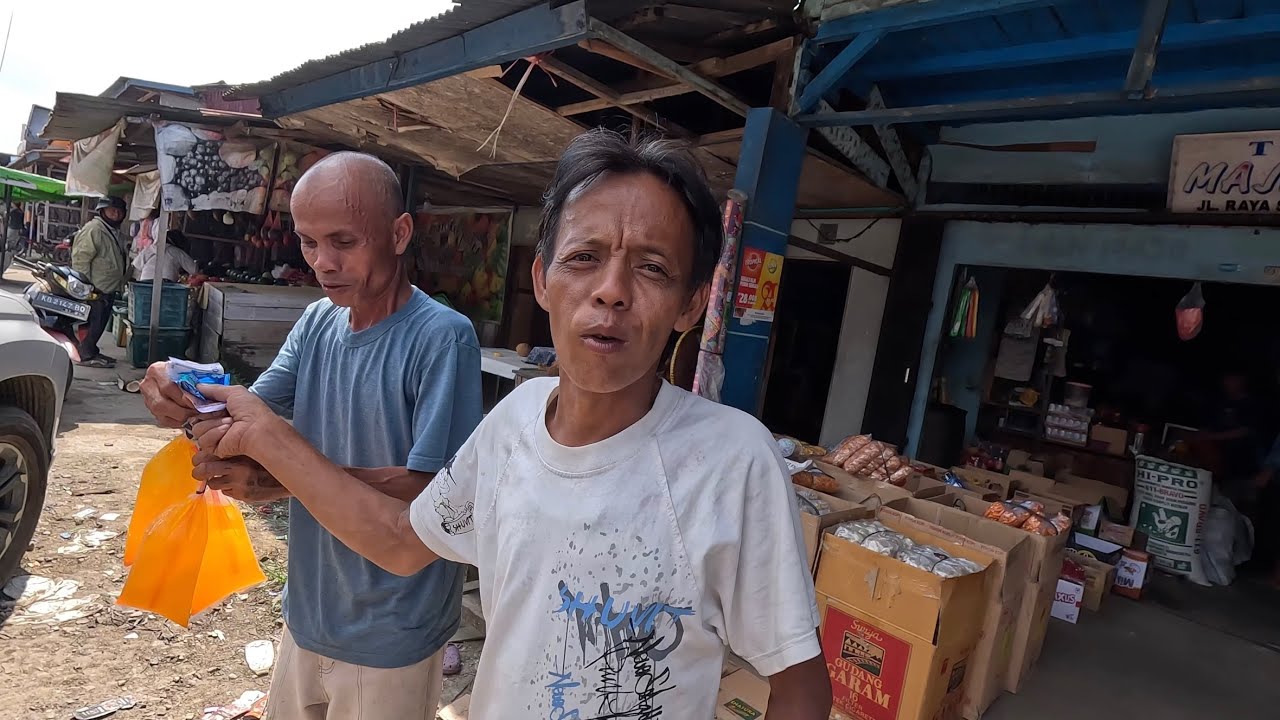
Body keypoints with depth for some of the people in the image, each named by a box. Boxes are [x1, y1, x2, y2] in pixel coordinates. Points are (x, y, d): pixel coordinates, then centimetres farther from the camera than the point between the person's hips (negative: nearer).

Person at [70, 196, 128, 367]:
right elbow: (81, 258, -19)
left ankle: (90, 351, 25)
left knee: (100, 323, 16)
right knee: (92, 322, -5)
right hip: (95, 289, -10)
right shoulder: (94, 228, -13)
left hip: (108, 290, 10)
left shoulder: (112, 231, 19)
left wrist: (120, 284, 22)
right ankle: (86, 355, 0)